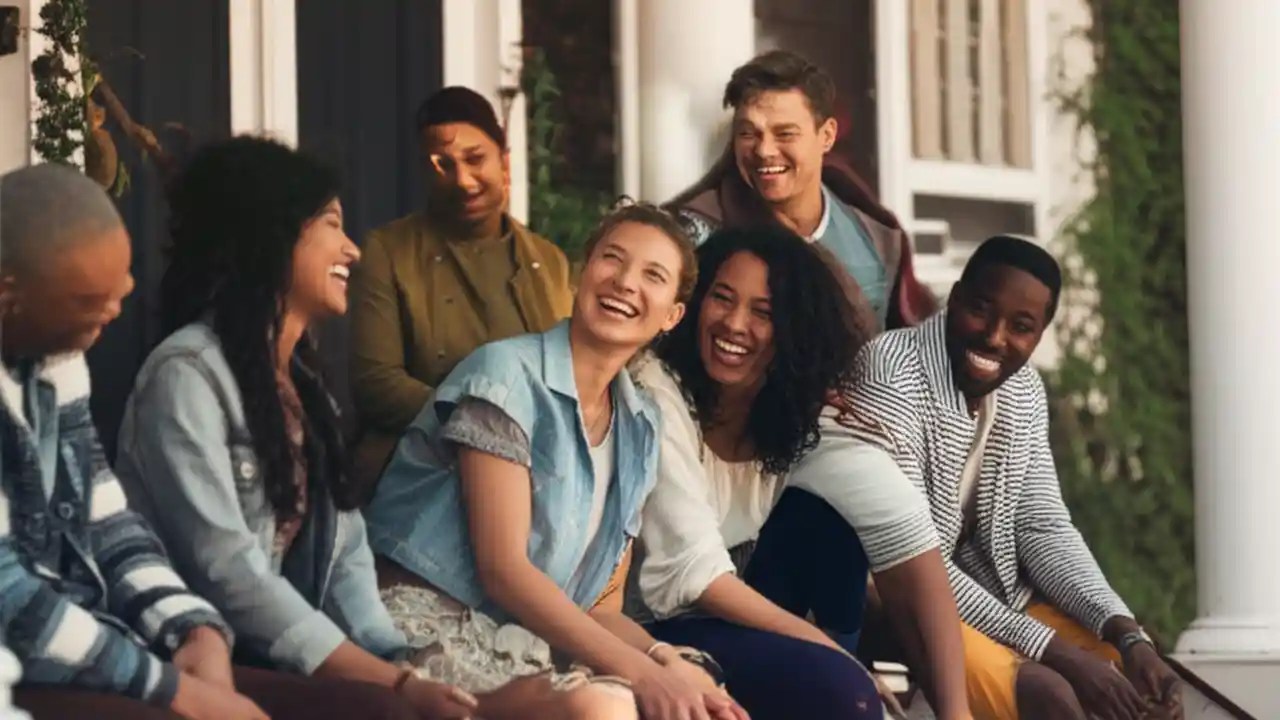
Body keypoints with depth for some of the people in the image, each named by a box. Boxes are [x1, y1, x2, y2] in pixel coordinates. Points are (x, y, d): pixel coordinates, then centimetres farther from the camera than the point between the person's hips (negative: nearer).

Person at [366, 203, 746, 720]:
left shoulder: (639, 431, 13)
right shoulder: (508, 375, -8)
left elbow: (601, 605, 11)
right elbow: (502, 568, -16)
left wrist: (663, 658, -12)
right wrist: (640, 672, -22)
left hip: (529, 648, 7)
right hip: (437, 628, -7)